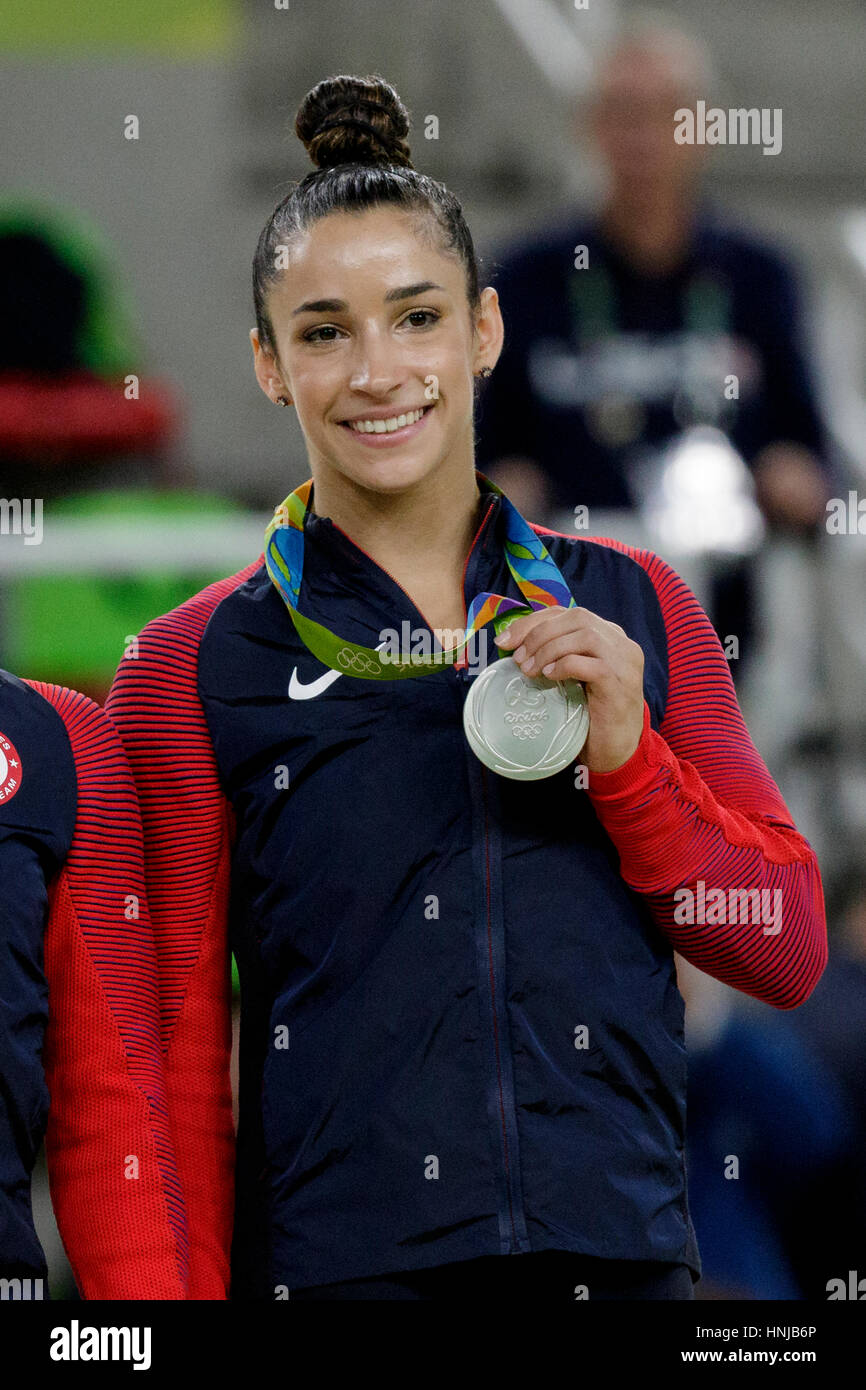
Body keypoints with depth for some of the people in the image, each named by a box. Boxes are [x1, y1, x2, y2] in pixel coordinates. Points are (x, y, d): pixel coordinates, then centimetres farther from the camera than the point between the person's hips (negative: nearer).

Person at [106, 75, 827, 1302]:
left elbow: (790, 957, 6)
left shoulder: (632, 611, 8)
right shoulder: (195, 671, 0)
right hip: (335, 1263, -2)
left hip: (624, 1250, 2)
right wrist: (182, 1299, -9)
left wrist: (625, 754, -7)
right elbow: (175, 1056, -1)